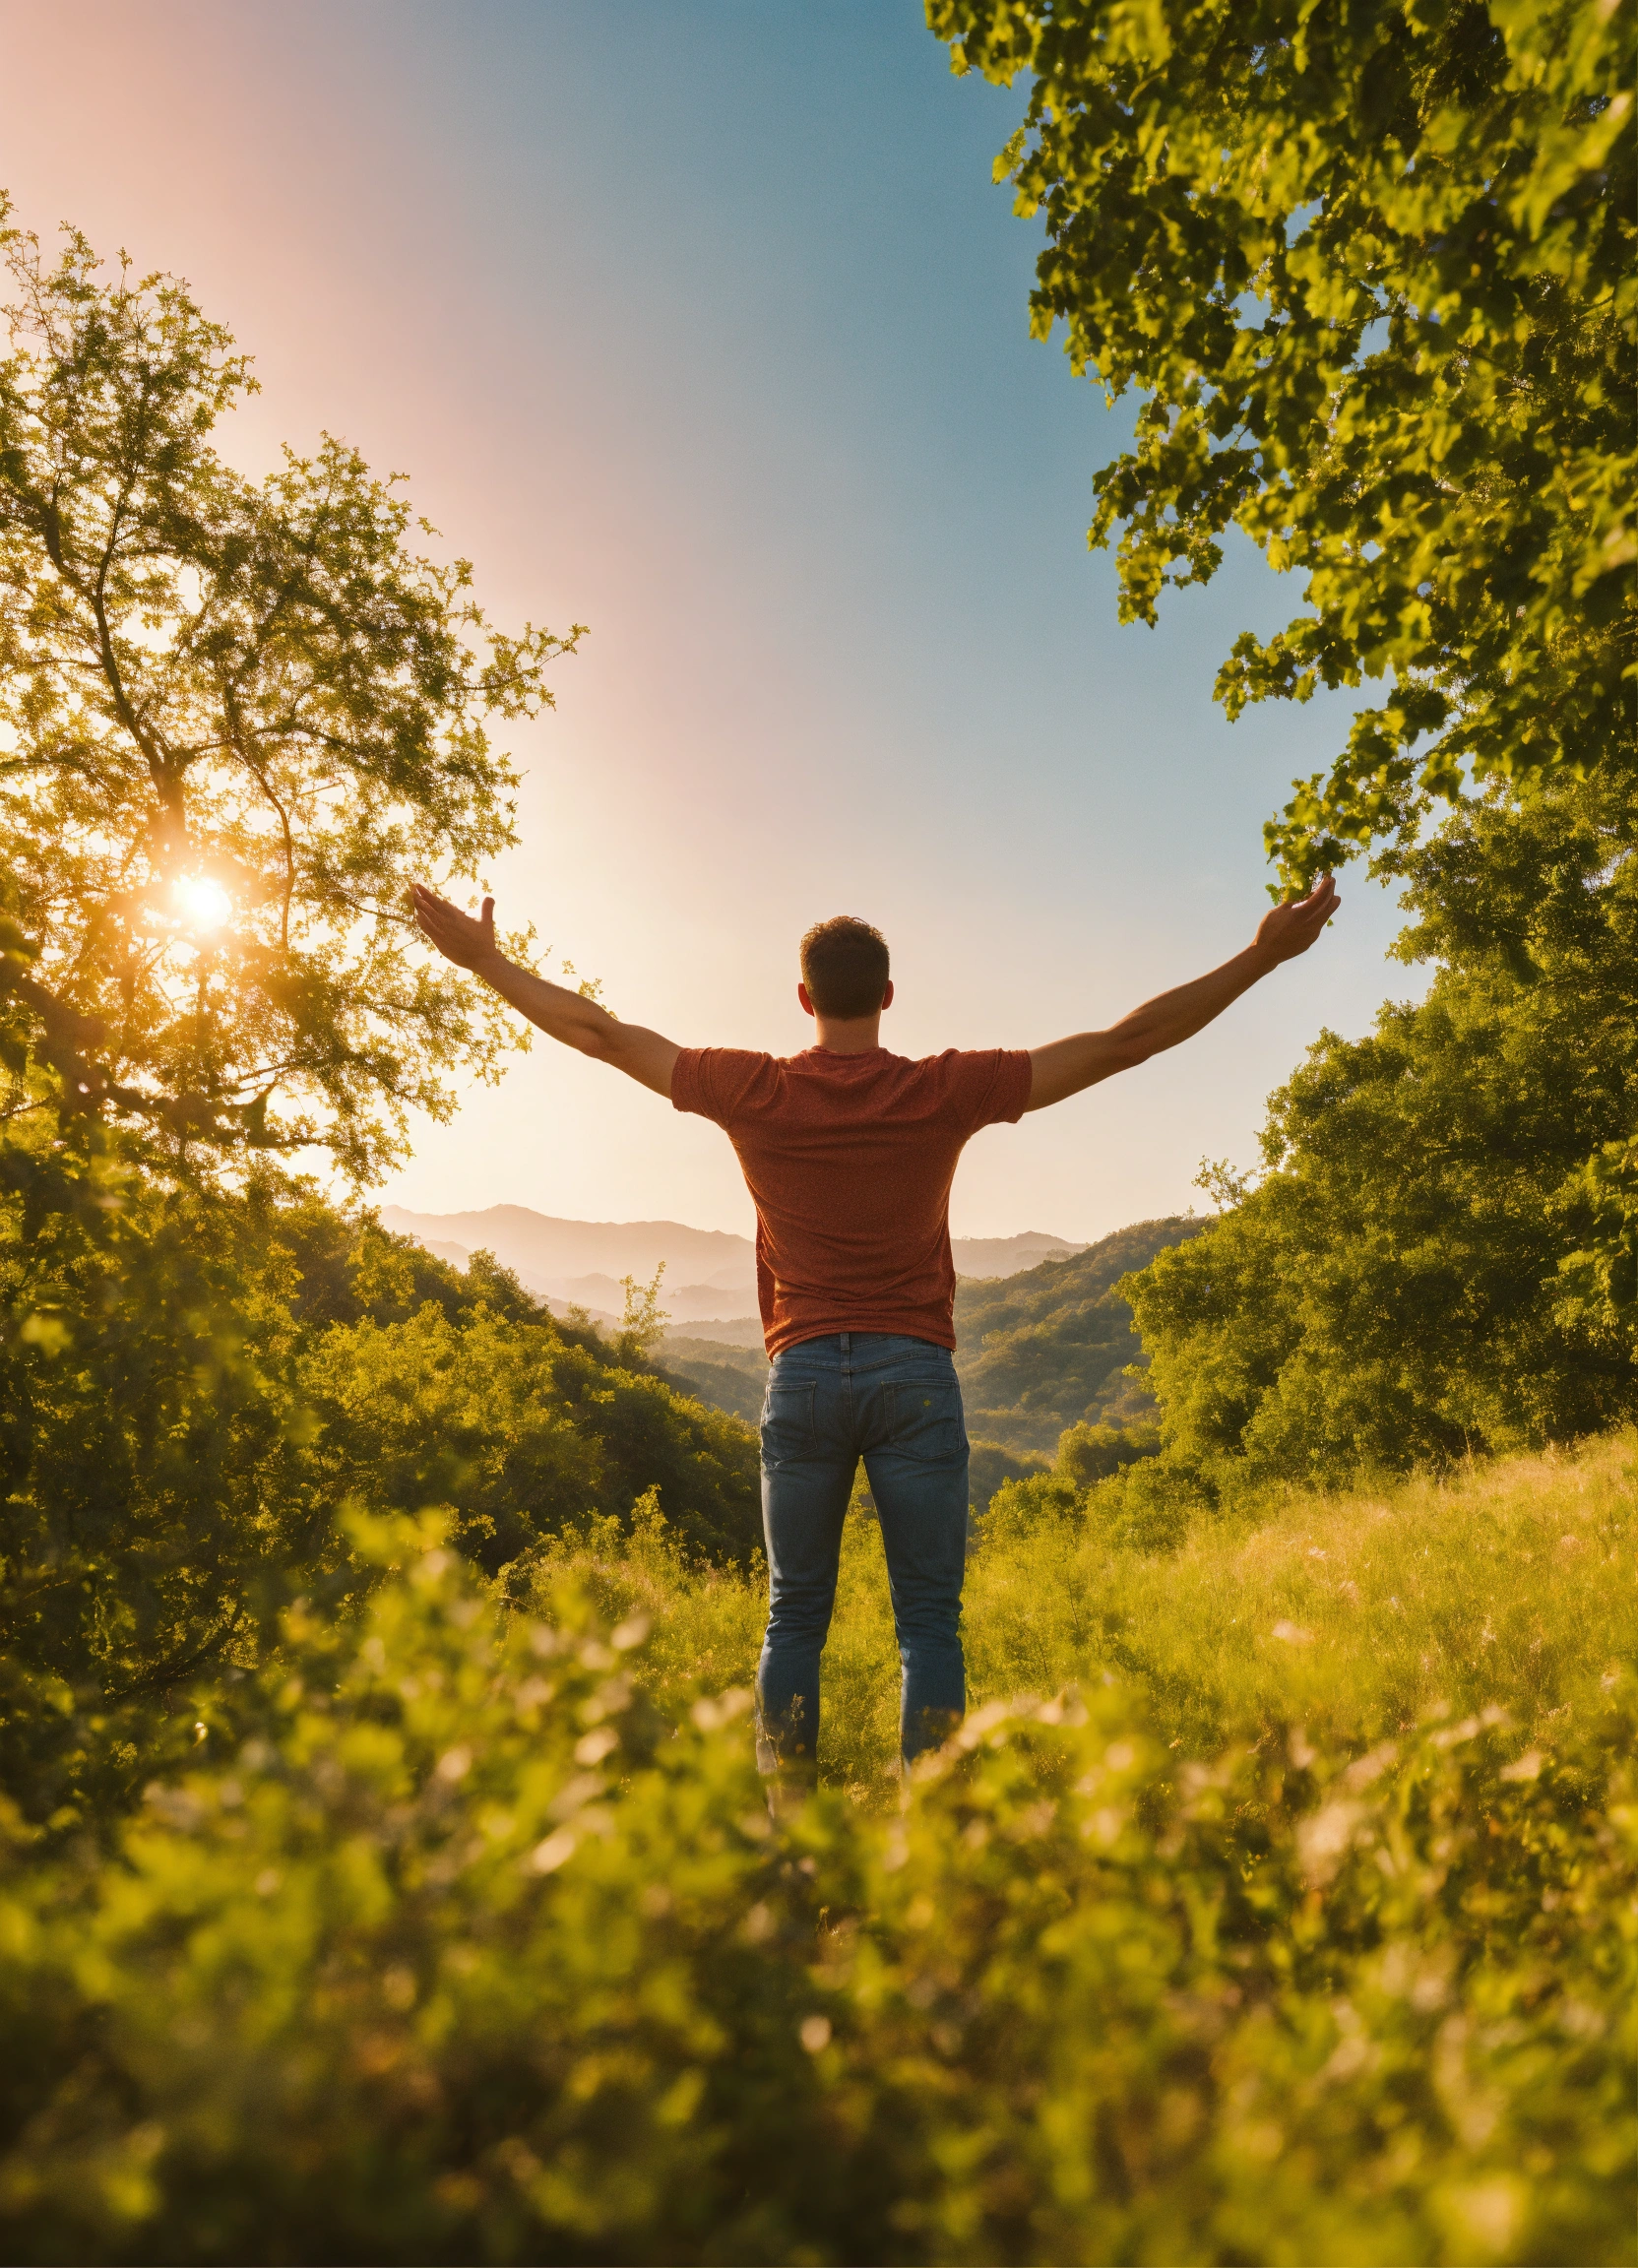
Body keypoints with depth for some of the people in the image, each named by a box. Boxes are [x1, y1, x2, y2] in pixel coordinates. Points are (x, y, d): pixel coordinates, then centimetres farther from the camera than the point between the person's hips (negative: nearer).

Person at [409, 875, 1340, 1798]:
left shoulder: (756, 1092, -1)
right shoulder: (946, 1091, -3)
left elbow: (603, 1034, 8)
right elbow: (1123, 1042, -1)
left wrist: (485, 958, 20)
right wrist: (1264, 956, 4)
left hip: (805, 1375, 1)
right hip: (915, 1375, -1)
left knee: (796, 1617, 11)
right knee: (929, 1621, 5)